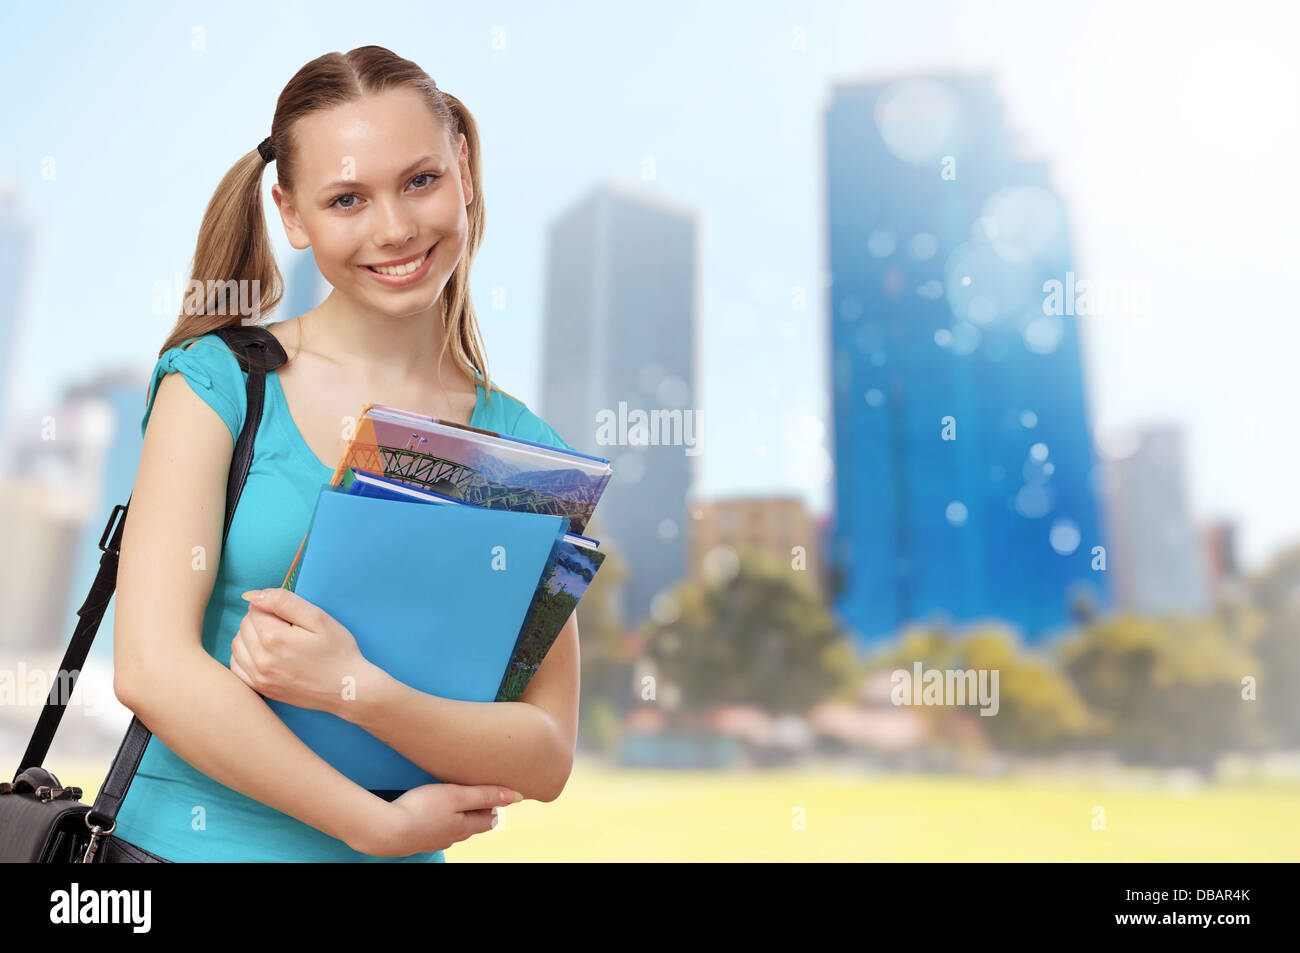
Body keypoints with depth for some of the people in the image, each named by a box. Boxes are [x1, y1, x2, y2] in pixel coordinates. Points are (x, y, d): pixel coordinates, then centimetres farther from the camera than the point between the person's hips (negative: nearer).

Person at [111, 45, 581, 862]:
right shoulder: (219, 379, -4)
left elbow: (548, 758, -5)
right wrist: (381, 824, -10)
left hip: (397, 852, 1)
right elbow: (152, 666, -11)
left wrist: (358, 690, -19)